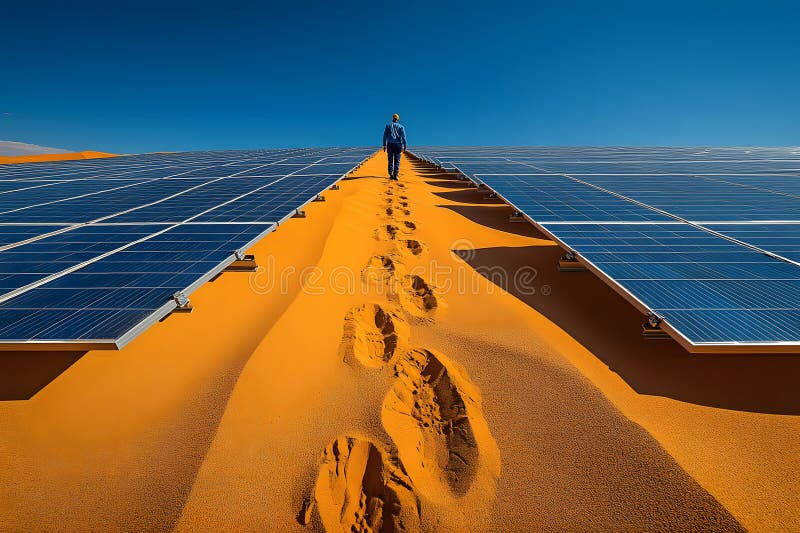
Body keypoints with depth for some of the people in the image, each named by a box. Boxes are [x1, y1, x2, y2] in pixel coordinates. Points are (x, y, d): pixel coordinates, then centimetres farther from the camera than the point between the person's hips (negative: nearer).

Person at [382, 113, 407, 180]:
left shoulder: (388, 126, 8)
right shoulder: (401, 127, 8)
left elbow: (385, 136, 2)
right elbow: (403, 137, 1)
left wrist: (384, 145, 4)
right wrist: (404, 147, 4)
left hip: (390, 144, 0)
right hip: (398, 144, 0)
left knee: (390, 160, 4)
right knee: (397, 161, 1)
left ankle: (391, 175, -4)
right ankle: (395, 175, -6)